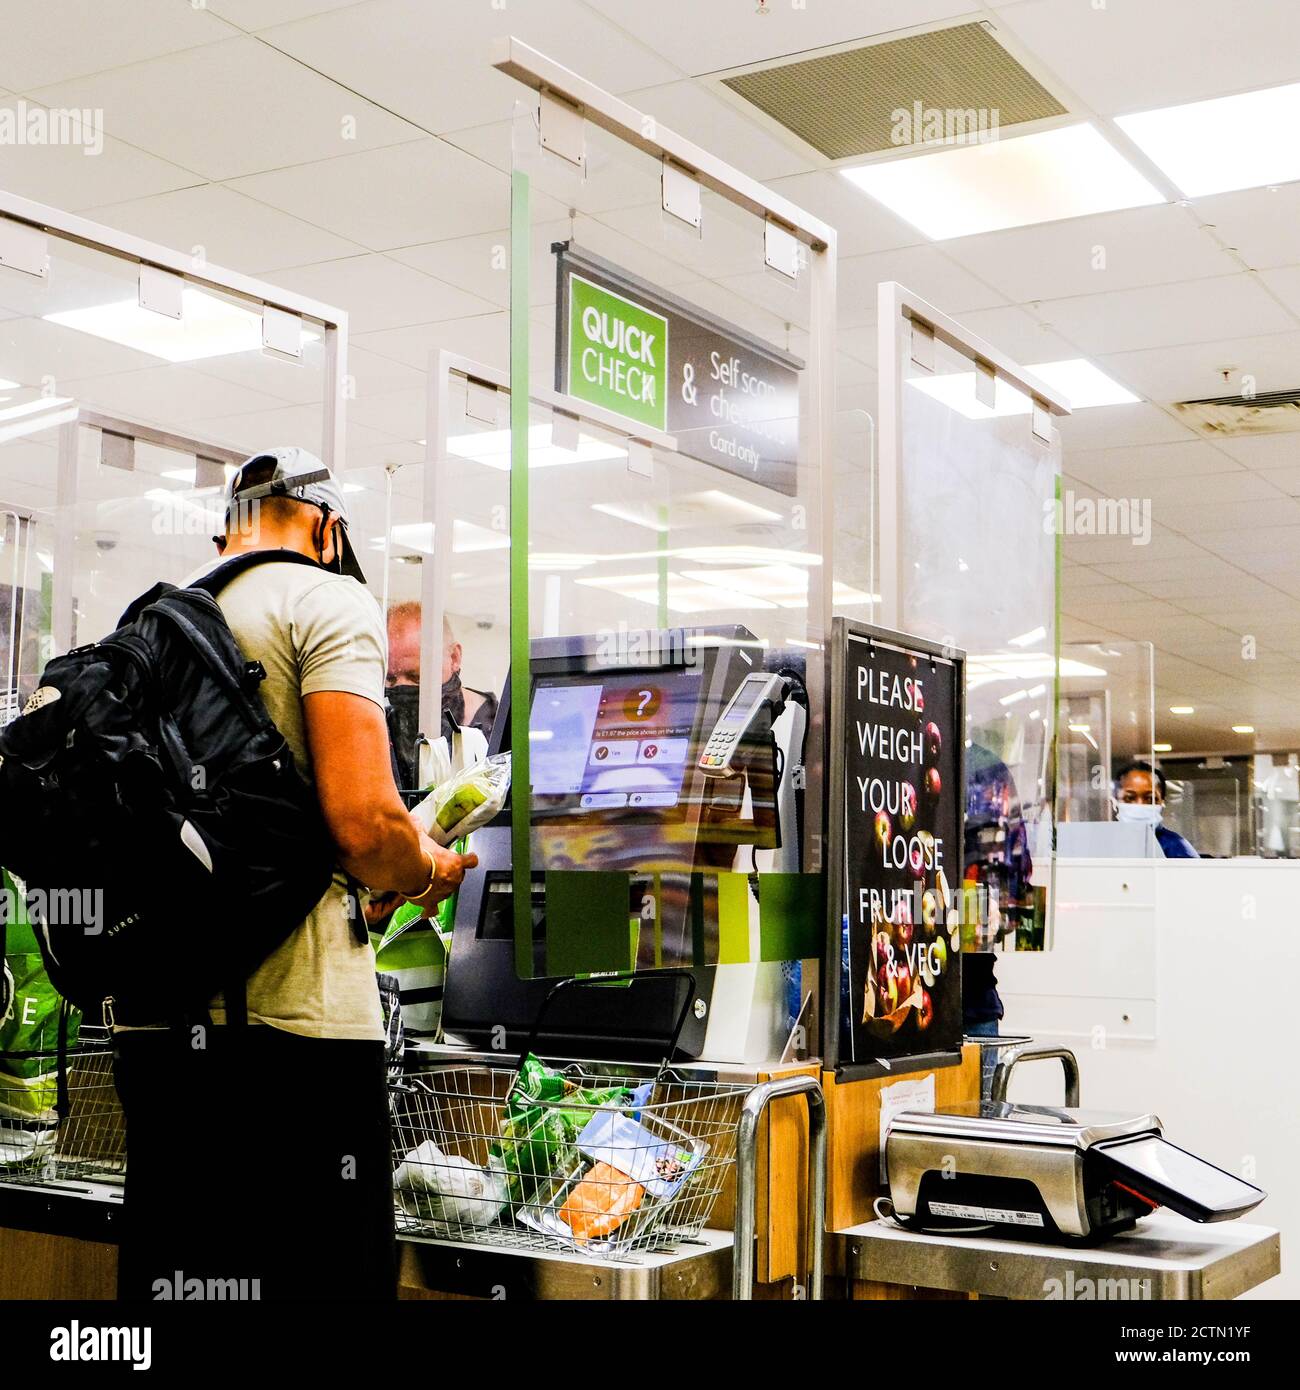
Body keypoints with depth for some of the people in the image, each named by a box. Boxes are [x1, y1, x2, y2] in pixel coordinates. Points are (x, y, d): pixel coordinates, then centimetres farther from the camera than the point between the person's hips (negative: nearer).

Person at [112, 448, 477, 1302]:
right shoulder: (328, 599, -4)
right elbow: (364, 823, -18)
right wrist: (427, 872, 5)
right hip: (292, 1017, -7)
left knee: (167, 1274, 14)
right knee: (324, 1275, 1)